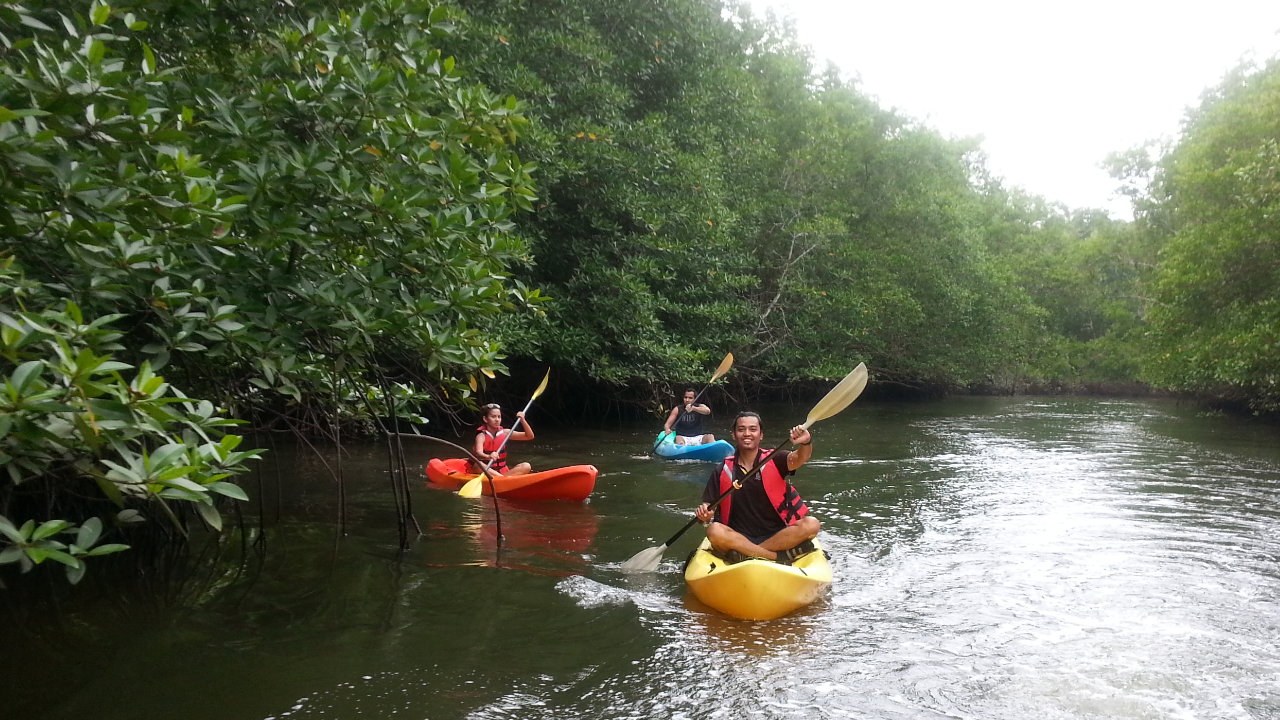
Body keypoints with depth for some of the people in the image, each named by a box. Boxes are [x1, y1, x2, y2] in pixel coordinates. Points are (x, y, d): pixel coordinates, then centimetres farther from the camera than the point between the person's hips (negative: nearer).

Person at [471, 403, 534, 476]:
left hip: (503, 472, 4)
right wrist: (488, 457, -53)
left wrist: (523, 420, -10)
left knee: (526, 466, -19)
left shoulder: (504, 433, 6)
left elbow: (530, 436, 5)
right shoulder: (482, 436, -8)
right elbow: (478, 453, -30)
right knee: (476, 465, -36)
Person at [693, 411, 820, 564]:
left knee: (812, 524, -25)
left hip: (777, 535, 1)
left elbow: (800, 458, -17)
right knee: (714, 531, -31)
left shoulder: (774, 460, 2)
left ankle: (745, 554, -25)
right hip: (738, 538, 0)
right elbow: (708, 505, 4)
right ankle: (781, 556, -28)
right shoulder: (722, 472, 4)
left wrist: (806, 443, -40)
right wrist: (704, 514, -20)